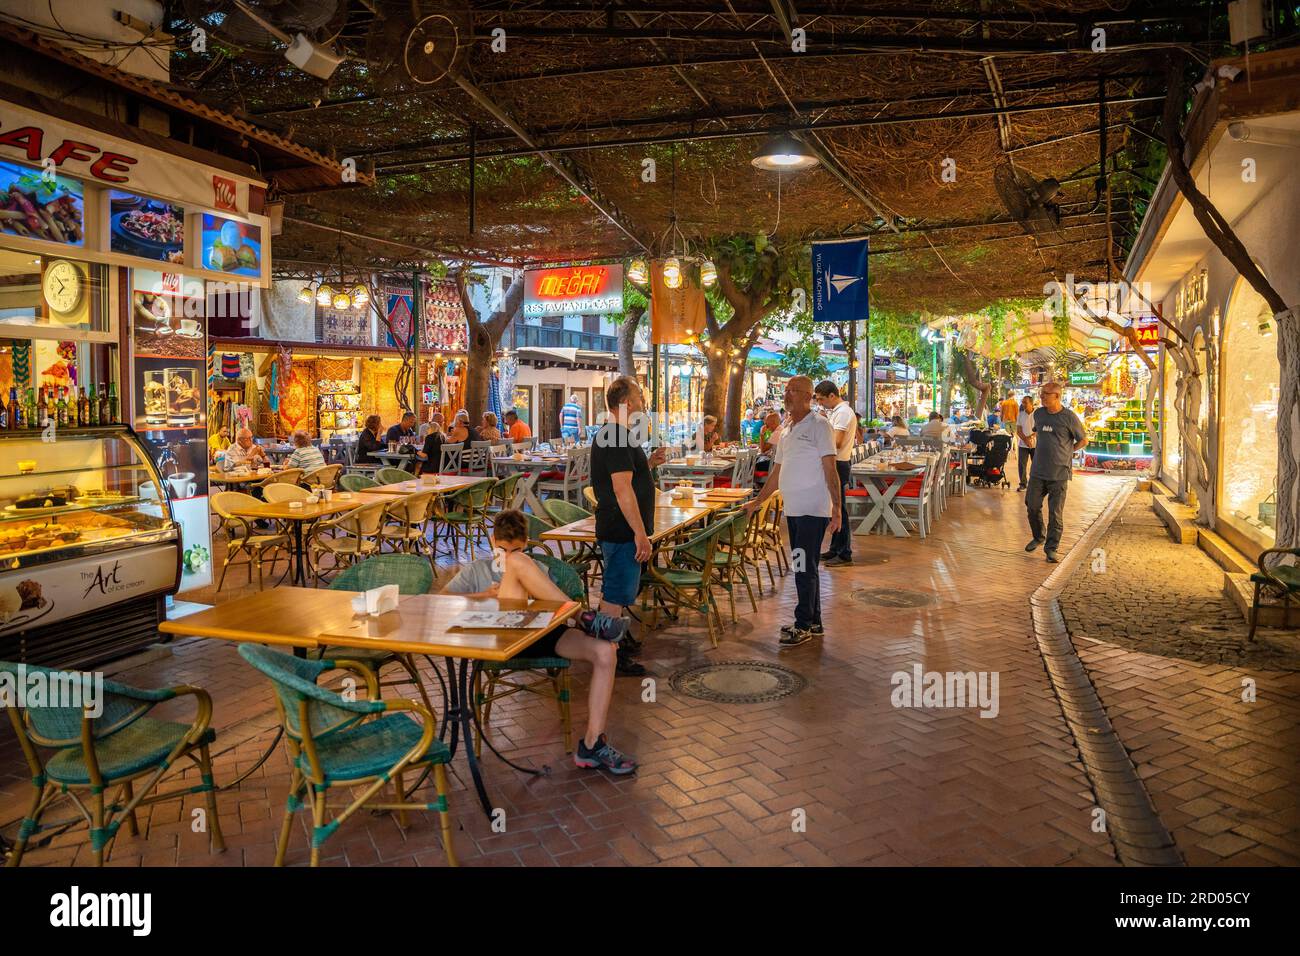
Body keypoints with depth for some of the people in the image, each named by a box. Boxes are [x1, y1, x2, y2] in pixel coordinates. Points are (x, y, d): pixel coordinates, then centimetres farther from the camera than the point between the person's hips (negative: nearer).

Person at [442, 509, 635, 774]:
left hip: (544, 632, 3)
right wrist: (485, 595, 0)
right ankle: (584, 617, -25)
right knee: (519, 562, -24)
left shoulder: (538, 570, 34)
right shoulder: (476, 570, 27)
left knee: (605, 651, -24)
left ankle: (592, 745, -20)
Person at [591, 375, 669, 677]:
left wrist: (649, 463, 13)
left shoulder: (610, 435, 14)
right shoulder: (617, 439, -20)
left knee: (618, 589, 22)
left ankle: (618, 639, 36)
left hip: (617, 529, 11)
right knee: (617, 592, -3)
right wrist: (641, 534, -26)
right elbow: (622, 489, -26)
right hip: (622, 530, -11)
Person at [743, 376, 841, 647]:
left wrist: (836, 507, -20)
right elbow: (776, 472, 22)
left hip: (813, 510, -8)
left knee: (804, 567, -5)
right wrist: (757, 501, 22)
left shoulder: (818, 426, -8)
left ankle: (804, 625, 5)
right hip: (793, 510, 8)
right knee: (804, 566, 13)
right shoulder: (787, 429, 16)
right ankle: (813, 622, 23)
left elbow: (830, 470, -14)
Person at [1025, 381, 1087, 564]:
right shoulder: (1038, 414, 8)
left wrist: (1066, 452, 5)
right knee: (1032, 506, 7)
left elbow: (1084, 440, 3)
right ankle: (1038, 537, 30)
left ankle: (1051, 548, 5)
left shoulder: (1068, 417, -8)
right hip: (1037, 472, 5)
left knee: (1055, 513, -2)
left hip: (1059, 474, -5)